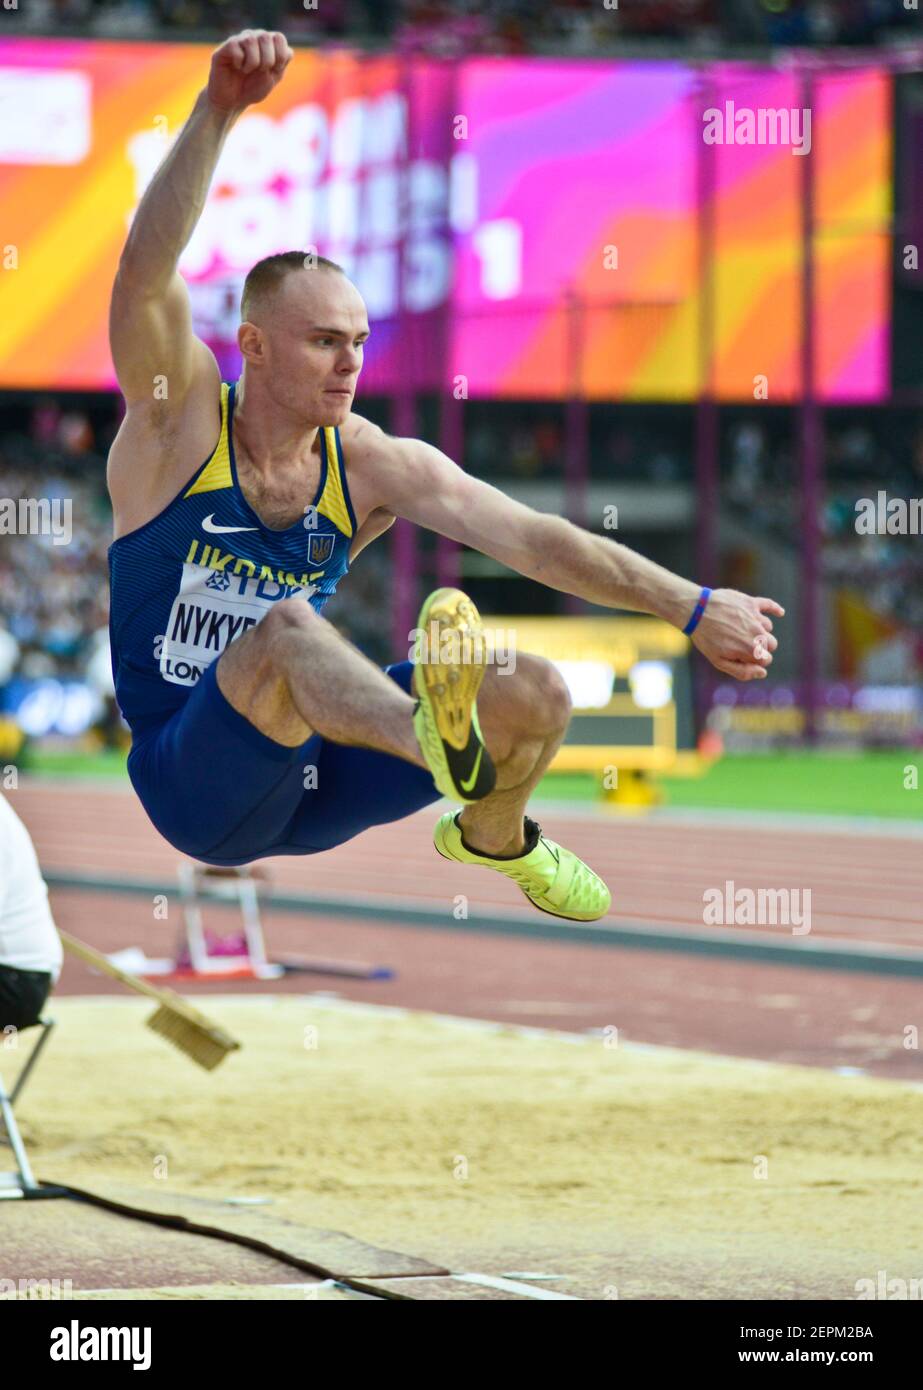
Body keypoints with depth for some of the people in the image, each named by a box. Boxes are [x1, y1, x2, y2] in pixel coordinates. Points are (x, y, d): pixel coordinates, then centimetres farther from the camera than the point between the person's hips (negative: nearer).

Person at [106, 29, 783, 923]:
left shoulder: (371, 465, -1)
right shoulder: (180, 422, -10)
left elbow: (531, 539, -5)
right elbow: (147, 270, -27)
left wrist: (692, 607, -14)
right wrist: (217, 111, -40)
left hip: (308, 787, 5)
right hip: (194, 789, -5)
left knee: (535, 695, -7)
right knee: (288, 626, -34)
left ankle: (491, 837, 29)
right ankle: (440, 742, -68)